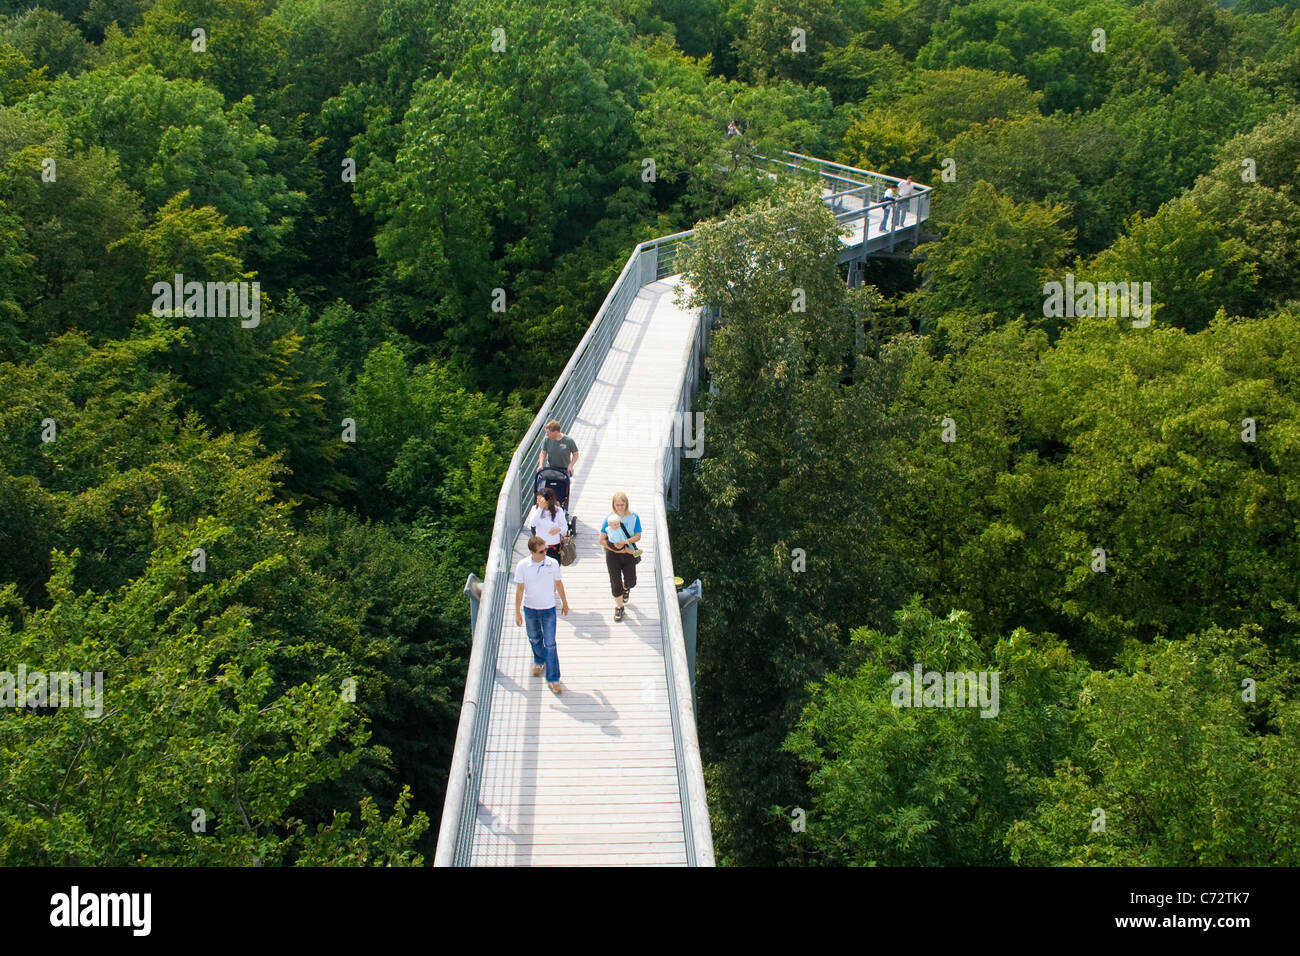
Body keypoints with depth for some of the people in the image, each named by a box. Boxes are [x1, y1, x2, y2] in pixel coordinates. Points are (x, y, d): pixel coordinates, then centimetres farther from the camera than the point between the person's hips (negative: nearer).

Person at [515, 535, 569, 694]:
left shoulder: (553, 563, -13)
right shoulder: (522, 566, -14)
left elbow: (558, 583, 2)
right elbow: (519, 589, -7)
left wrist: (564, 602, 13)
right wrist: (517, 612, -5)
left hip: (548, 609, -1)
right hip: (530, 609, 1)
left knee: (550, 644, -5)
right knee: (534, 639, 22)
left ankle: (553, 679, 2)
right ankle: (539, 661, 51)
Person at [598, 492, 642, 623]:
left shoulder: (634, 517, -8)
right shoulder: (609, 518, -9)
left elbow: (638, 536, -8)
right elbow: (602, 540, -7)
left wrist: (625, 542, -24)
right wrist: (616, 549, -16)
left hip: (629, 553, 1)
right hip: (612, 555, -1)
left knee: (631, 581, 7)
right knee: (615, 582, 3)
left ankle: (626, 588, 45)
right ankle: (619, 607, 23)